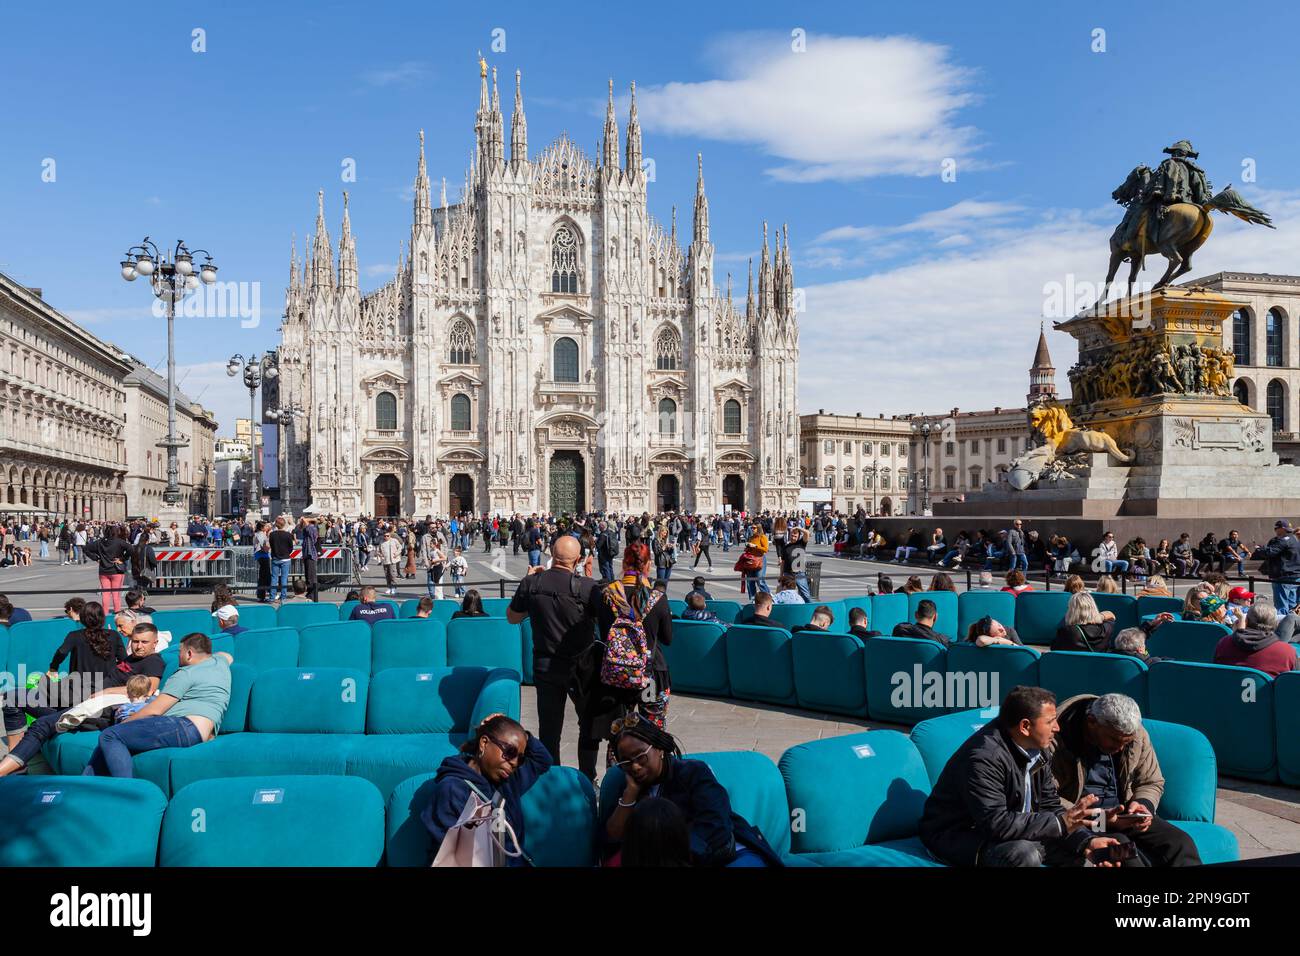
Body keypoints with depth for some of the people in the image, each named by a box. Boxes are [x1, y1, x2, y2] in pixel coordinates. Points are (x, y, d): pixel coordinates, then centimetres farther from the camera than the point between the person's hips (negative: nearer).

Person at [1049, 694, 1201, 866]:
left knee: (1180, 842, -15)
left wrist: (1143, 805, -8)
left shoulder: (1137, 734, 0)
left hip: (1124, 816, 6)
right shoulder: (1058, 738, -19)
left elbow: (1152, 783, 15)